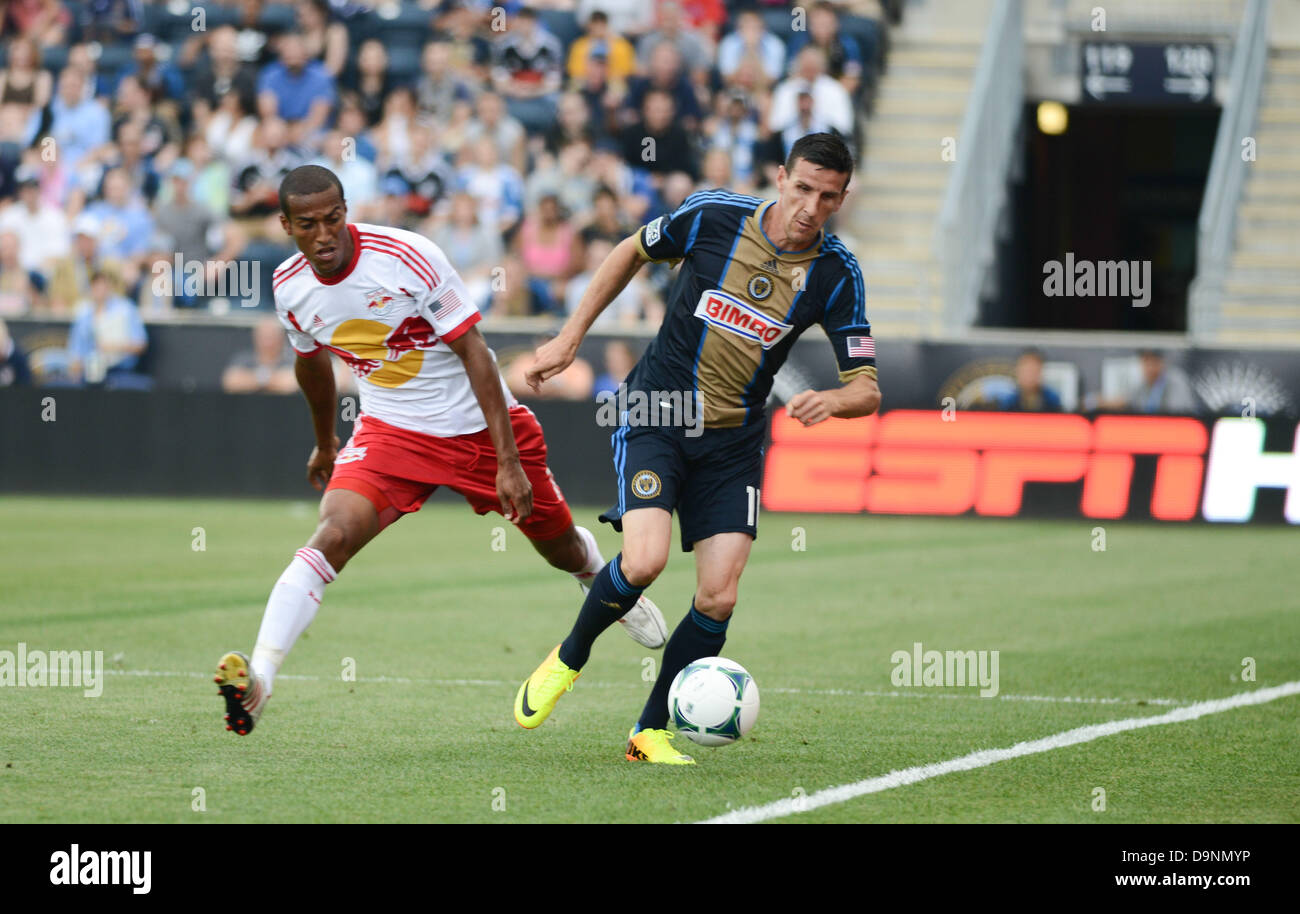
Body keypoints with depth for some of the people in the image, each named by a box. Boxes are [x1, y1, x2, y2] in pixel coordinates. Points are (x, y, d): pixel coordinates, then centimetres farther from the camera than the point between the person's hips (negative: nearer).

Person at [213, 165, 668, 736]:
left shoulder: (406, 257, -23)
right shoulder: (290, 289, -9)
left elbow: (474, 351, -19)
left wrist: (509, 462, -22)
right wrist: (324, 444, 29)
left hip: (481, 426, -2)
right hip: (391, 432, 2)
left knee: (561, 548, 14)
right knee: (332, 536, -25)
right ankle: (257, 682, -33)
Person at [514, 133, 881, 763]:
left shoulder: (836, 275, -9)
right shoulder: (712, 217, -12)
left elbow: (867, 390, -8)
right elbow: (633, 252, 8)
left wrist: (830, 400, -32)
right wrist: (570, 338, 7)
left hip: (733, 442, 2)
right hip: (655, 419, -2)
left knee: (718, 598, -9)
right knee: (645, 561, -23)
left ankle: (651, 732, 9)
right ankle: (568, 660, 7)